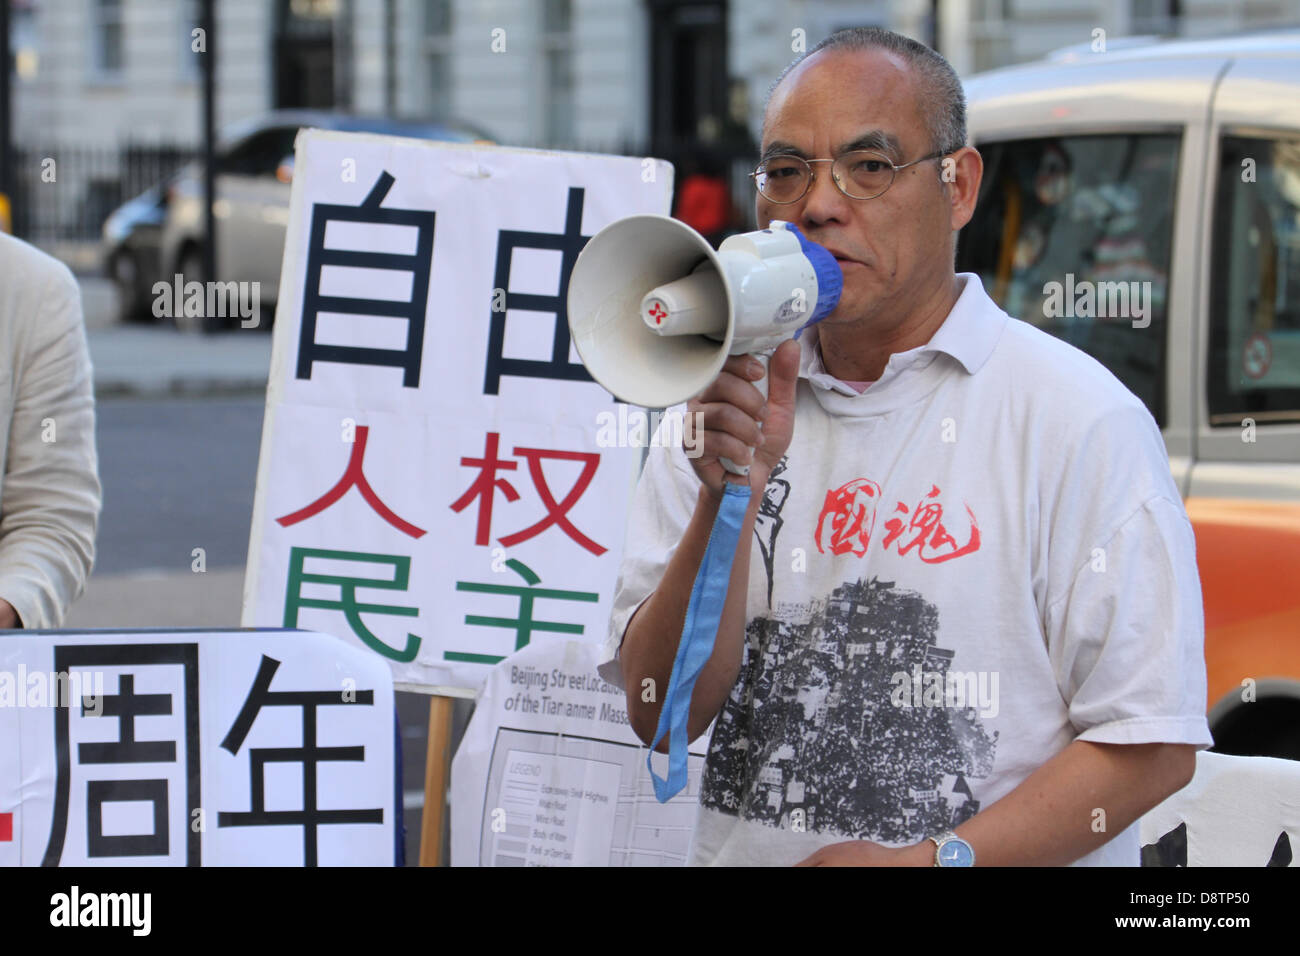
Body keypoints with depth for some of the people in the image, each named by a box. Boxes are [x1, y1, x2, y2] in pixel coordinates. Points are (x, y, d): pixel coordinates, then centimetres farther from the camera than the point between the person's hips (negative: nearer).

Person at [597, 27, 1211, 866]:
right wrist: (728, 498, -8)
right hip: (740, 853, 2)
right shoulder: (719, 407, 11)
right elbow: (659, 716, 4)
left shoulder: (1081, 418, -3)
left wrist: (936, 862, -14)